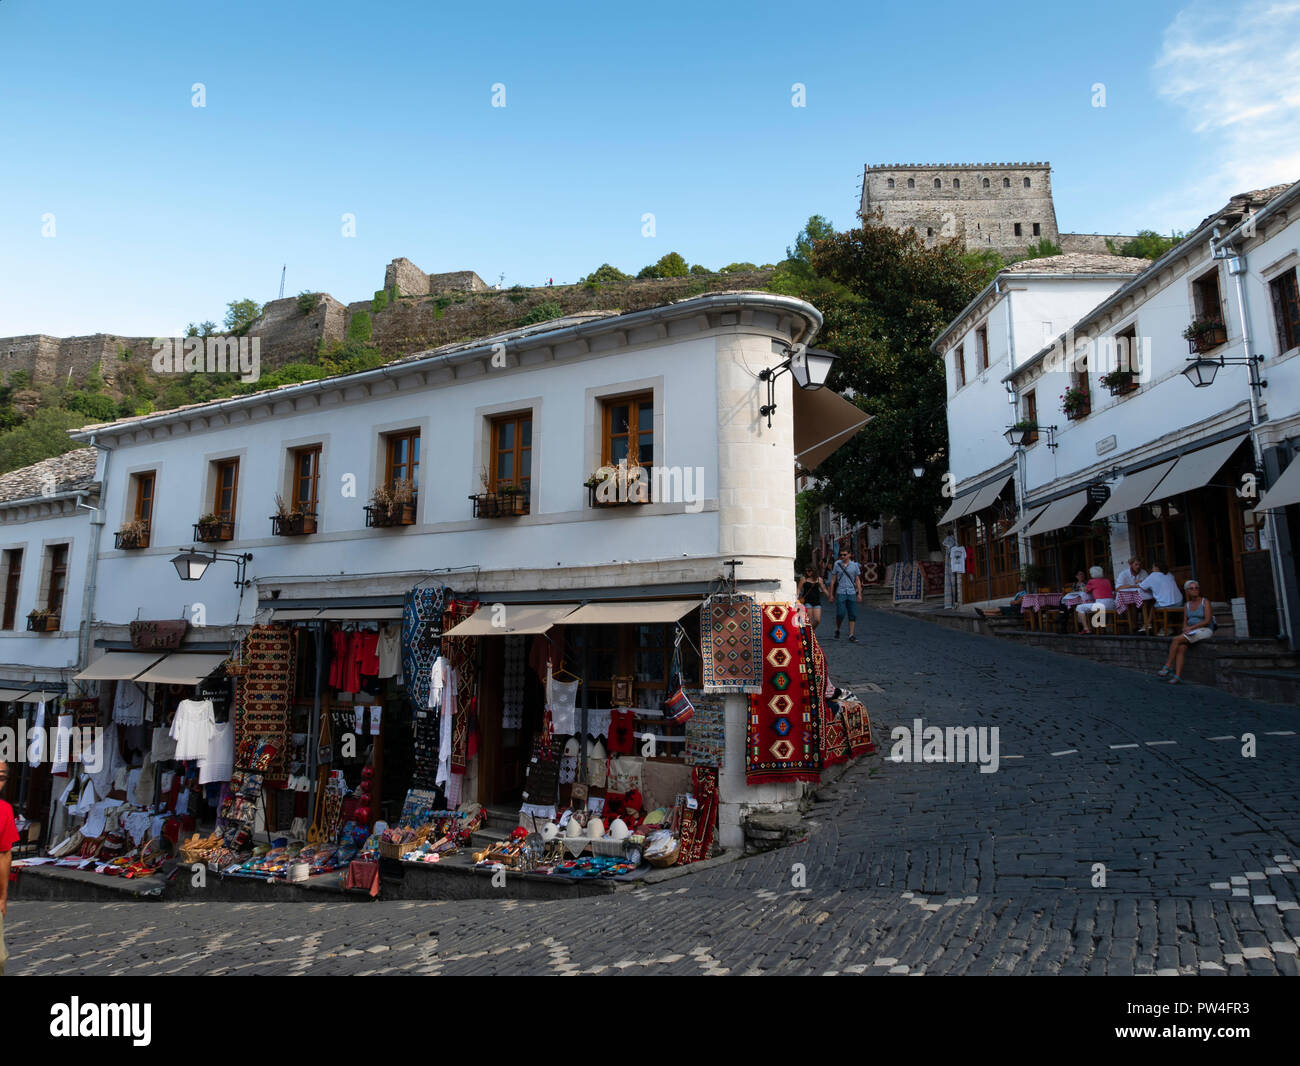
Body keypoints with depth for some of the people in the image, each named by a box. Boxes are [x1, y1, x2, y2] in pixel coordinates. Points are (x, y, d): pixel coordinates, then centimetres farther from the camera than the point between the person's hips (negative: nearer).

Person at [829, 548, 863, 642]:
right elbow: (833, 580, 7)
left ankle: (851, 635, 5)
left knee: (853, 615, -1)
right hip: (840, 593, -2)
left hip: (852, 593, 2)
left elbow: (858, 580, 10)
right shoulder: (837, 565, 3)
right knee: (840, 614, -9)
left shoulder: (854, 565, 6)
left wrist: (859, 594, 4)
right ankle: (837, 630, 17)